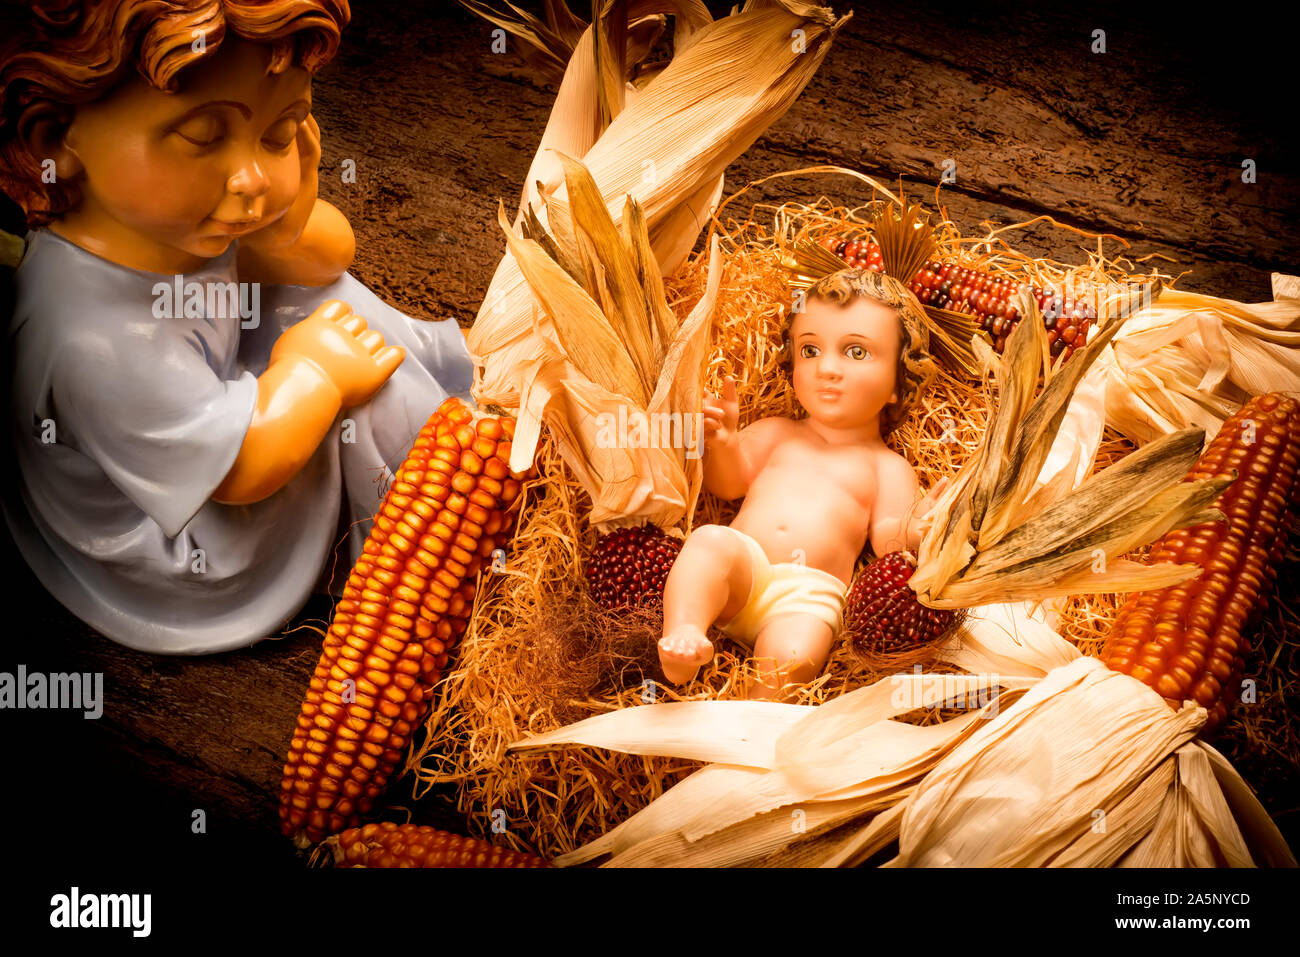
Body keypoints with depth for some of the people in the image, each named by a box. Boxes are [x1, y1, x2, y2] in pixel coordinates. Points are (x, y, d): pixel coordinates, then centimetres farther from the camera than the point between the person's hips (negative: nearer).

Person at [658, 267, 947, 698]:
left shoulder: (887, 467, 18)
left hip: (809, 594, -2)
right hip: (741, 567, 2)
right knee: (711, 538, -32)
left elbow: (884, 540, 6)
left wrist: (909, 529, -17)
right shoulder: (779, 433, 26)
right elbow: (729, 483, 18)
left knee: (793, 655, -32)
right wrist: (724, 442, -3)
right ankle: (683, 631, -49)